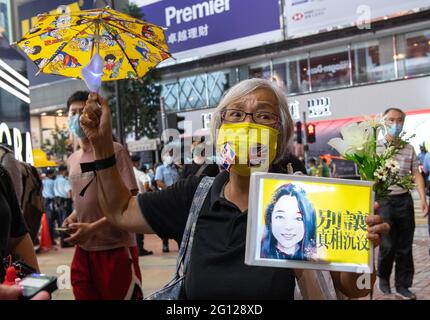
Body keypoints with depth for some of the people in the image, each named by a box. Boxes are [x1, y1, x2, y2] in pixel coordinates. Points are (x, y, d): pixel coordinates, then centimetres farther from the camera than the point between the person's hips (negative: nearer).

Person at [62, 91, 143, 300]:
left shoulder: (115, 151, -10)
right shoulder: (72, 160, 12)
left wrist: (92, 228, -21)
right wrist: (72, 219, 2)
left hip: (116, 249, -6)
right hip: (83, 250, 7)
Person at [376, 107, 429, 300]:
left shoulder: (409, 149, 8)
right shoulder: (375, 147, -3)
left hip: (404, 200, 4)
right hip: (383, 199, -4)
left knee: (405, 246, 7)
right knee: (388, 244, -5)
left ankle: (402, 286, 19)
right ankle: (383, 277, 22)